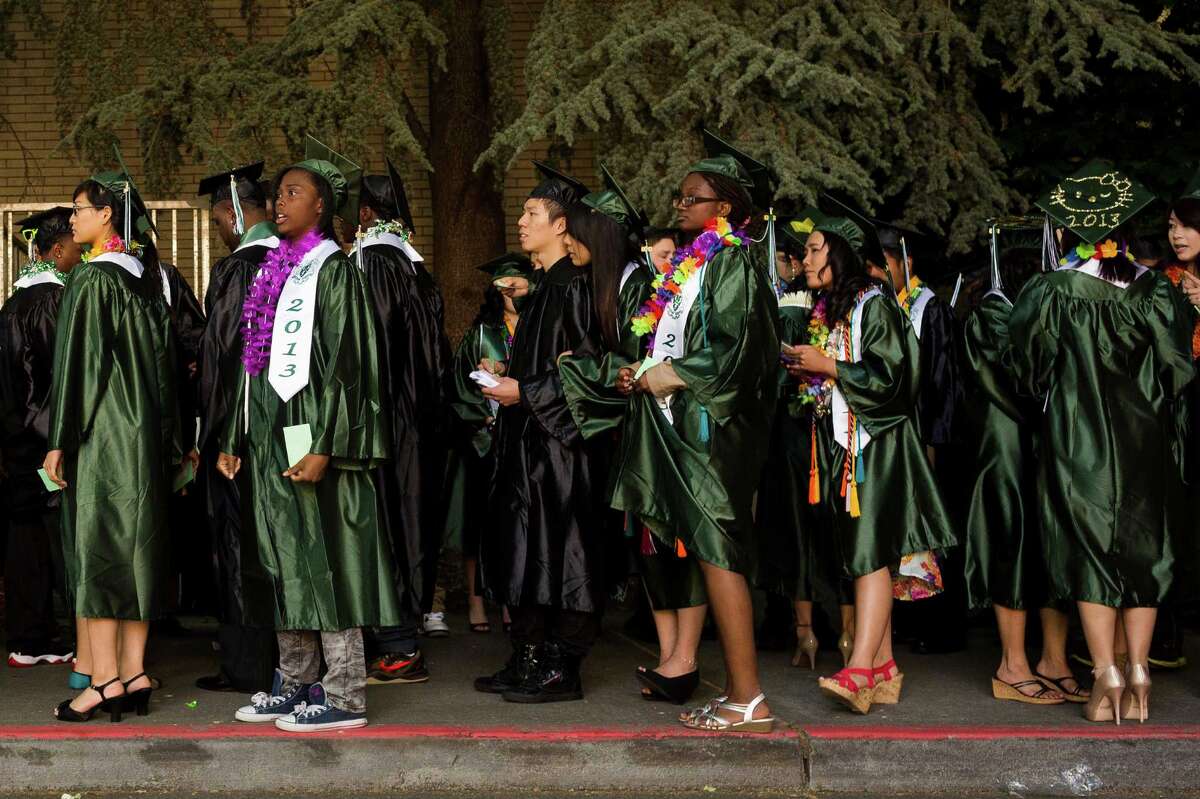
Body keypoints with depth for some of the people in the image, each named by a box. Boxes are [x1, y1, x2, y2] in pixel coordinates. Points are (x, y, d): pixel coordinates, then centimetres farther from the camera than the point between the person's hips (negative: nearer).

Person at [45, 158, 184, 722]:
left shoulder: (91, 280, -12)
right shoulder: (146, 279, 11)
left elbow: (76, 363, -15)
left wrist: (59, 440, -12)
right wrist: (167, 439, 18)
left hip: (100, 435, -8)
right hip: (145, 435, 8)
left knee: (95, 548, -5)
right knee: (136, 548, 8)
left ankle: (103, 678, -5)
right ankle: (133, 673, 12)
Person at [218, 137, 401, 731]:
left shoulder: (332, 270, -8)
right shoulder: (274, 271, 16)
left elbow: (343, 363, -15)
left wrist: (324, 445, -22)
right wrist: (235, 438, 17)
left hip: (310, 435, -8)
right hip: (270, 434, 8)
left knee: (324, 562, -5)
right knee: (285, 563, 11)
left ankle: (343, 697, 1)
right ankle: (296, 683, 20)